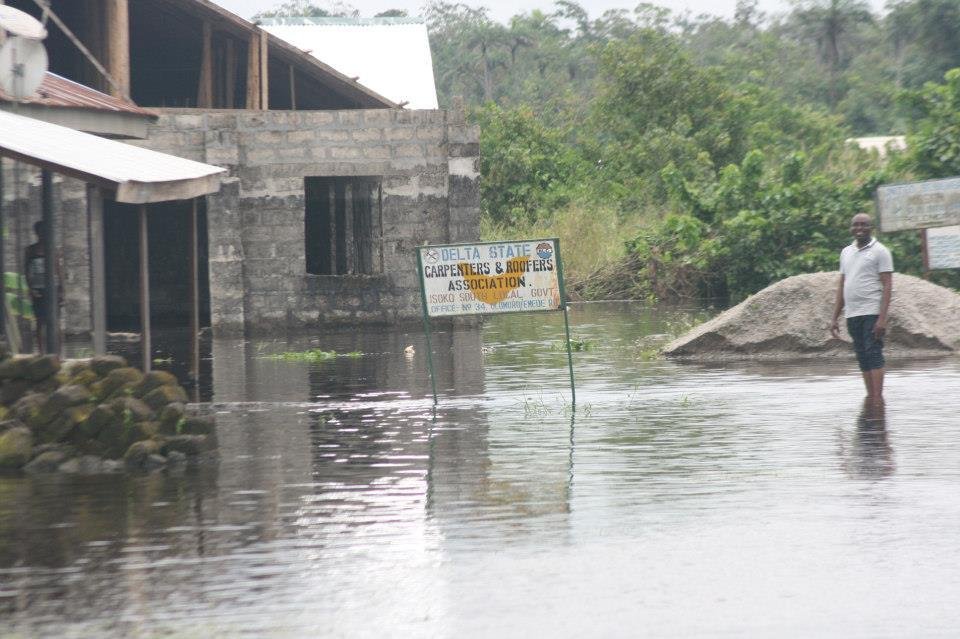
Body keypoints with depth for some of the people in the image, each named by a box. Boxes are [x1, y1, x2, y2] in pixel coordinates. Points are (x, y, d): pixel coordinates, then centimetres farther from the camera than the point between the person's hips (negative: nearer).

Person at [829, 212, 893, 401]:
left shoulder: (879, 251, -2)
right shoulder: (846, 252, 17)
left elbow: (887, 286, -8)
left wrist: (882, 318, -17)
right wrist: (835, 318, 14)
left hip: (872, 313, -6)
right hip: (852, 314, 6)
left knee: (873, 353, -11)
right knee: (862, 357, 6)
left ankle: (878, 398, -13)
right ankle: (870, 398, 9)